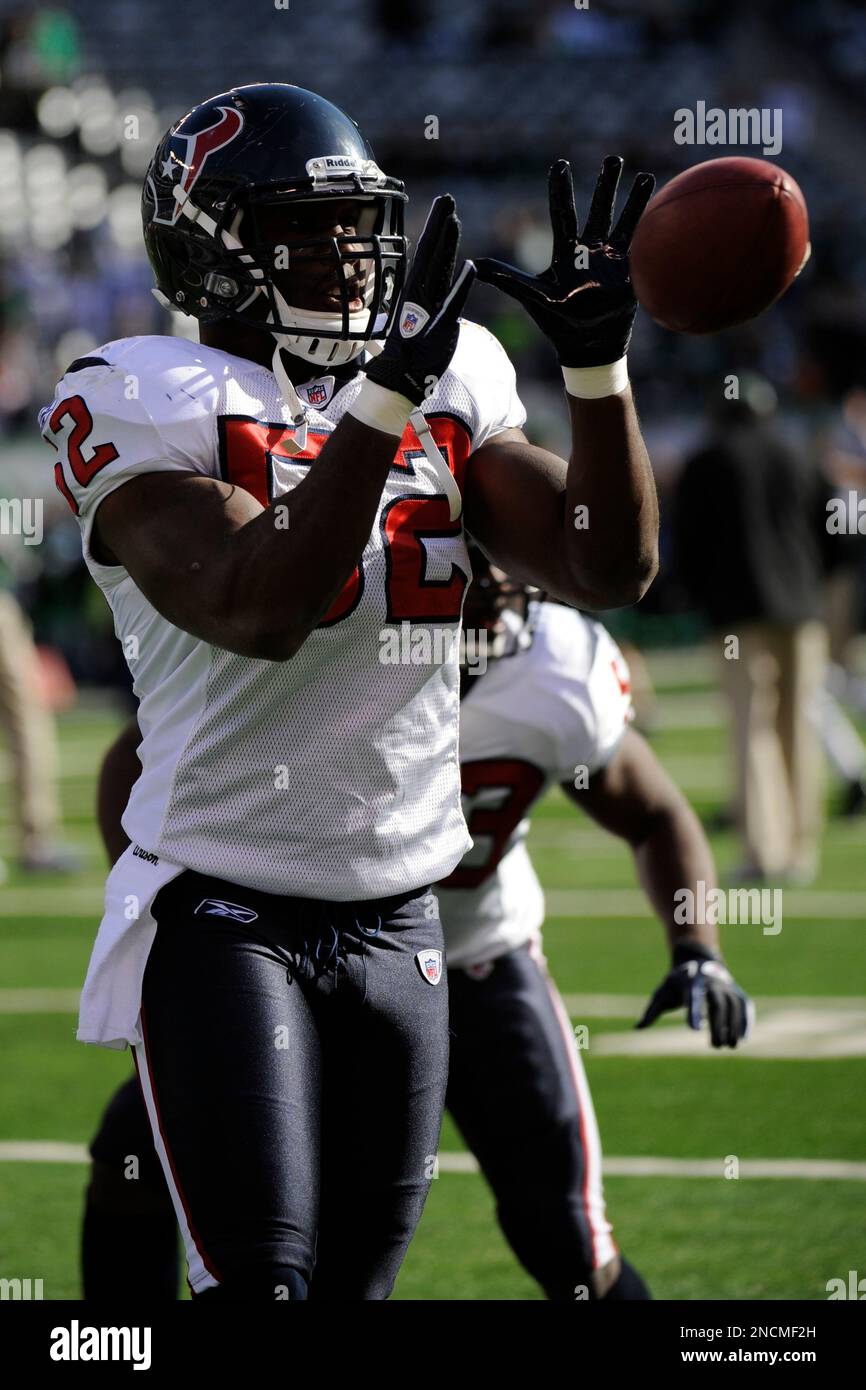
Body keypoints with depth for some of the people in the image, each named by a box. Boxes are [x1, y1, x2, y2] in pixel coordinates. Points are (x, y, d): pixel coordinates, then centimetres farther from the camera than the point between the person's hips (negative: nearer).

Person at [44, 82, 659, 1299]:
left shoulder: (447, 391, 8)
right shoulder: (154, 408, -10)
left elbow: (612, 569, 2)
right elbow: (263, 612, -25)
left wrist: (597, 359, -11)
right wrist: (388, 394, -29)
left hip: (399, 920, 6)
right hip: (226, 914, -6)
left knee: (357, 1274, 10)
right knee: (262, 1274, -13)